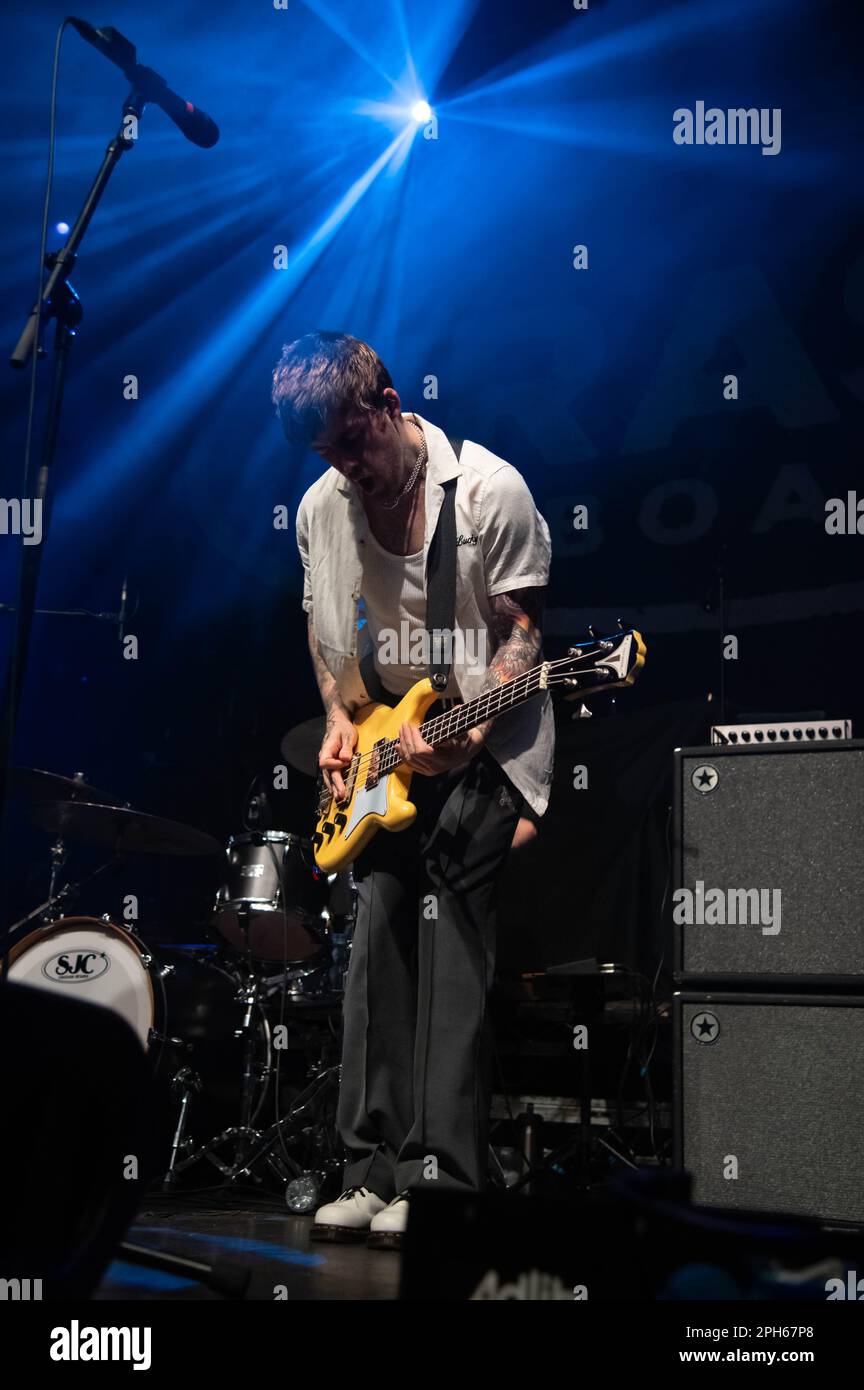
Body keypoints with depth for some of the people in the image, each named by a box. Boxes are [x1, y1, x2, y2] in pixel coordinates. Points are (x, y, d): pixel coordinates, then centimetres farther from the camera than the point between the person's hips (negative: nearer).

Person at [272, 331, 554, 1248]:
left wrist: (463, 732, -22)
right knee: (376, 951, 2)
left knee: (451, 958, -11)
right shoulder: (321, 509, 5)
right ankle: (373, 1167, 7)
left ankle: (440, 1178, -7)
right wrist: (338, 717, 2)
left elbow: (521, 632, -10)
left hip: (483, 750, -5)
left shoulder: (489, 491, -12)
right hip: (384, 758, 6)